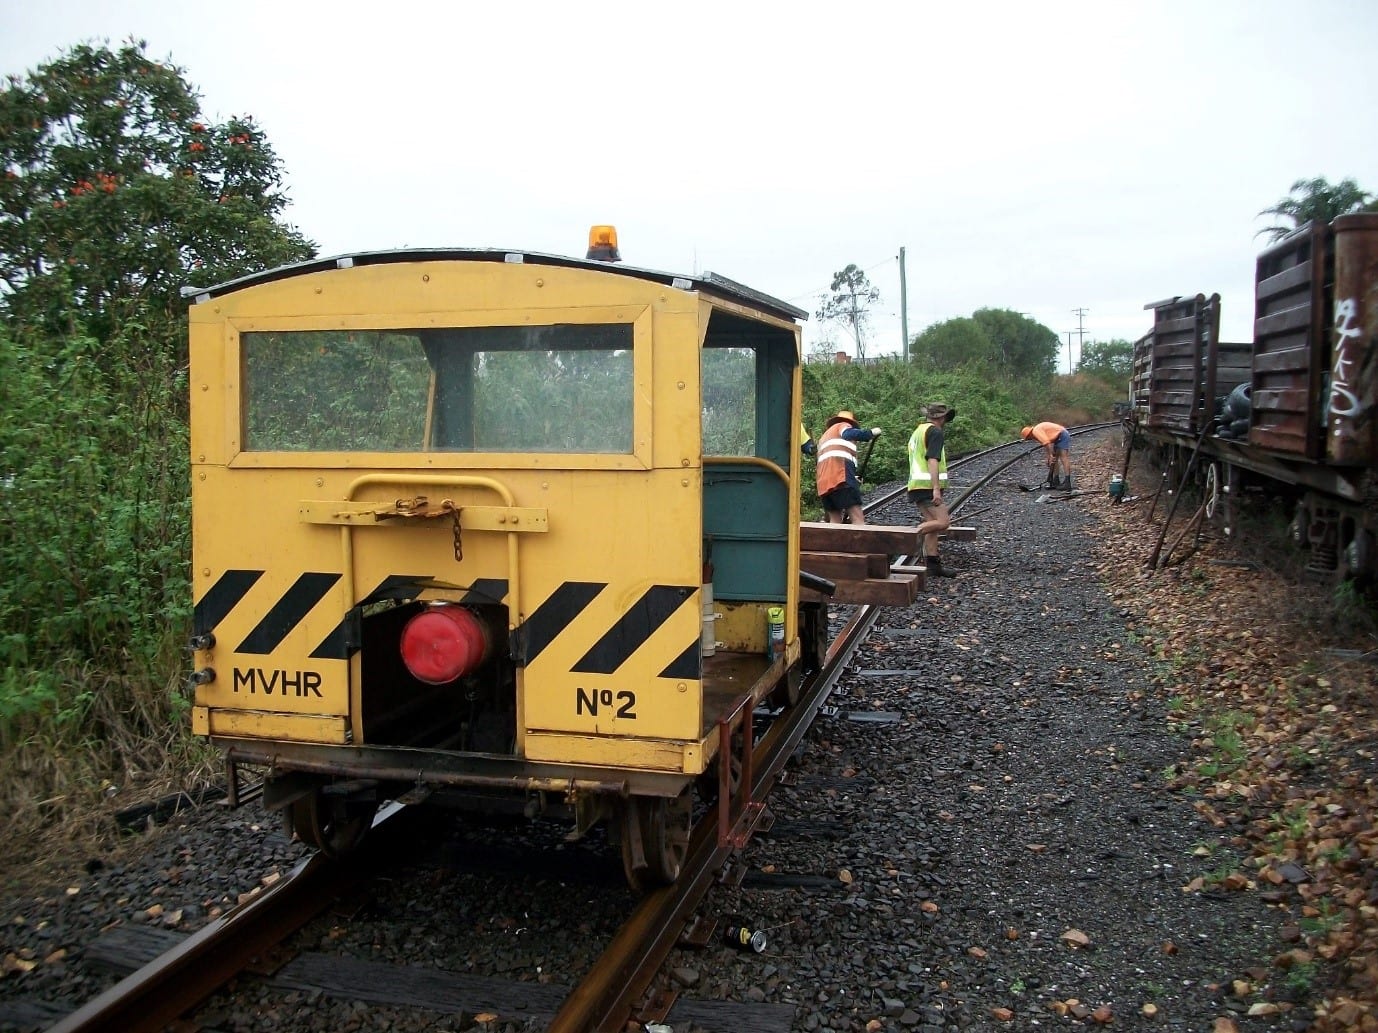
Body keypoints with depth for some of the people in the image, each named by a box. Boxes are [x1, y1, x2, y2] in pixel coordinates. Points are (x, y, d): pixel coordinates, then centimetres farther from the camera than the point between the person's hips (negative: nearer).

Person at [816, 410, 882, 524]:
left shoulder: (824, 437, 38)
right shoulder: (843, 425, 15)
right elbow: (849, 434, -11)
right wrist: (871, 433, -4)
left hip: (824, 483, 8)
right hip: (841, 477, -8)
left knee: (835, 521, 6)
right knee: (857, 518, -13)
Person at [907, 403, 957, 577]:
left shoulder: (917, 432, 24)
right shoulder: (934, 432, -7)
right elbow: (932, 460, -19)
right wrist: (936, 488, -25)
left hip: (917, 486, 10)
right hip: (928, 486, -10)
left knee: (933, 525, 8)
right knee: (943, 522, -15)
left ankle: (933, 564, 6)